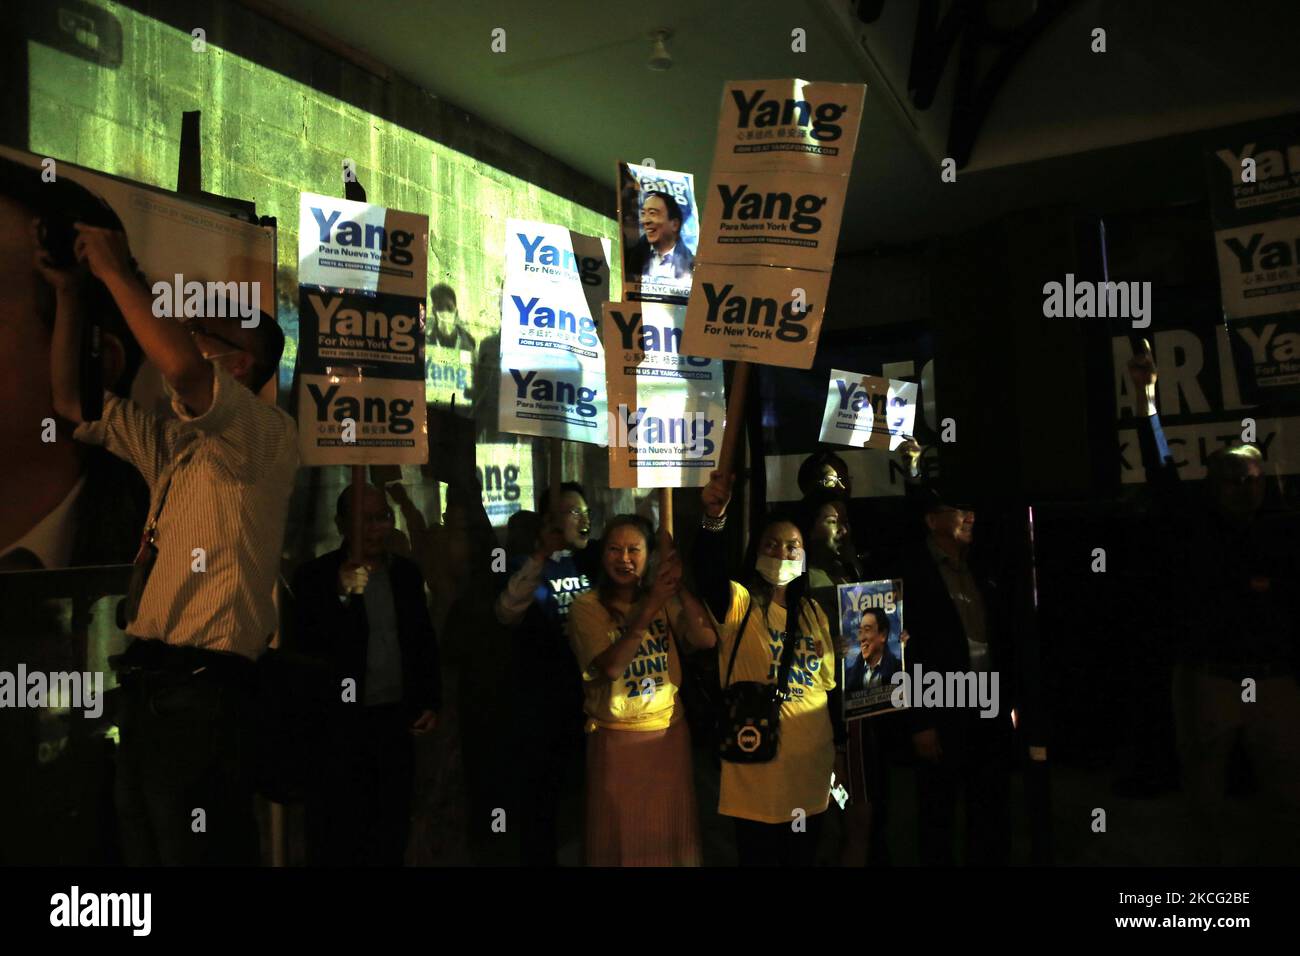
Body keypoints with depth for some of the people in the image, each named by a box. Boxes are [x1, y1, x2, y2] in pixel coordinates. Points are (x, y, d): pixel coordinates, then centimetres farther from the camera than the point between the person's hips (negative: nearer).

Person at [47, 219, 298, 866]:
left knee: (194, 851, -2)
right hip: (146, 682, 8)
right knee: (142, 848, 16)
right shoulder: (170, 444, 19)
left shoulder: (269, 435, -7)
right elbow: (71, 400, 24)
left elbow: (180, 366, -25)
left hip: (201, 690, -8)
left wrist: (114, 270, -11)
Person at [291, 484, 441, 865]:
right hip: (340, 721, -4)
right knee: (338, 836, 7)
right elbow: (305, 650, -12)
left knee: (392, 828, 16)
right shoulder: (314, 576, -8)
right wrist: (345, 597, -23)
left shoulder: (407, 572, 5)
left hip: (397, 718, 4)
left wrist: (431, 702, 8)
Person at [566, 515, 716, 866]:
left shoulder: (665, 599, 2)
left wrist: (680, 588, -24)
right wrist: (649, 609, -28)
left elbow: (706, 640, -13)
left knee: (670, 834, 16)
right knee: (621, 839, 12)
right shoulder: (587, 606, -9)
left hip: (670, 731, 3)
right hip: (616, 738, -3)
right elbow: (611, 667, -23)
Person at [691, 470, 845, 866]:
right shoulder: (738, 604, -9)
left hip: (811, 759, 5)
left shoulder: (814, 612, 7)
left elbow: (831, 683, 13)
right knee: (758, 857, 8)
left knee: (803, 857, 18)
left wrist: (841, 746, 13)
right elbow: (708, 572, -31)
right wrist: (713, 519, -48)